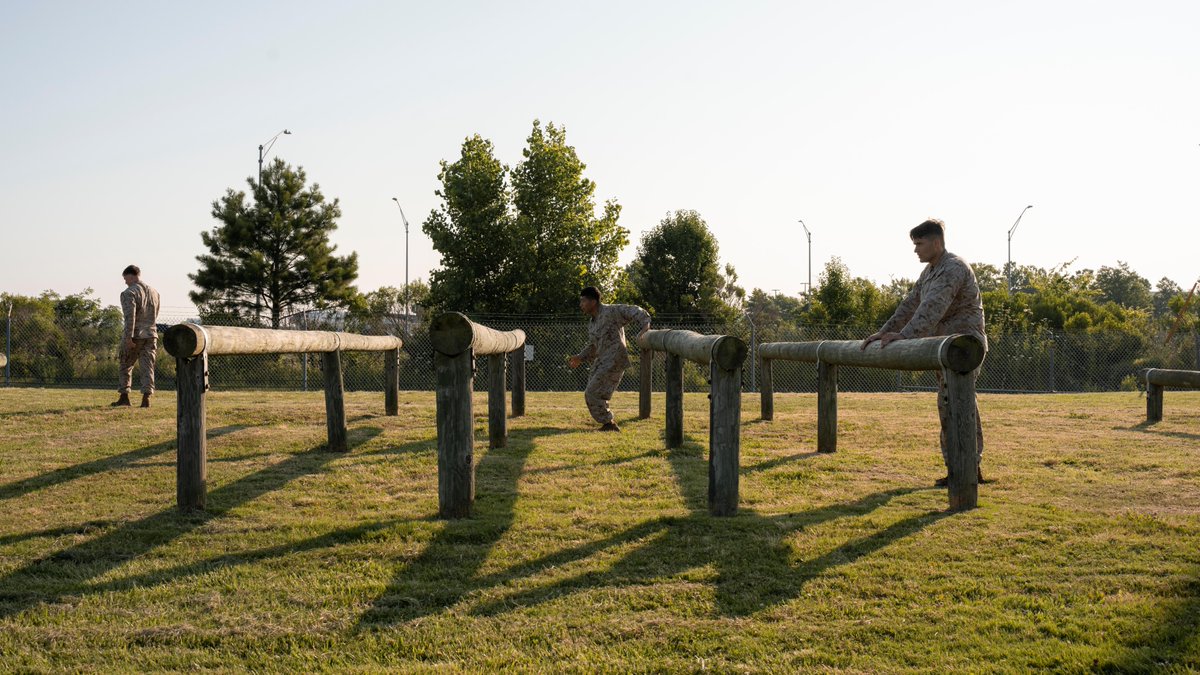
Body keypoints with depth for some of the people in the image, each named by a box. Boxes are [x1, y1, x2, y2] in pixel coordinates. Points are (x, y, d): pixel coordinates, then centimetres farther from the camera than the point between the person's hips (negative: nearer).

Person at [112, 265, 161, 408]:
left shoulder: (129, 293, -10)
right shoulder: (154, 292, 12)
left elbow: (130, 315, -21)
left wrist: (128, 337, -22)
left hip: (134, 336, -5)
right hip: (151, 334, 5)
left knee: (126, 366, 11)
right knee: (147, 367, 1)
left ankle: (124, 397, 15)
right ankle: (146, 398, -8)